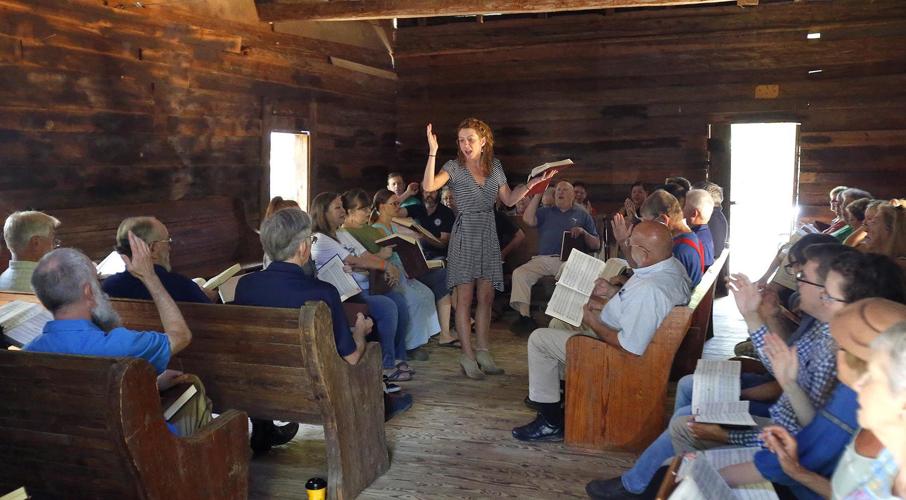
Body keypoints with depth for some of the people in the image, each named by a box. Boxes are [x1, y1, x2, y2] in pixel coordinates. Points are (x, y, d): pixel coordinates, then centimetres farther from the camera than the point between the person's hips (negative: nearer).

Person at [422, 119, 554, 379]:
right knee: (465, 298, -3)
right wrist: (432, 152, -28)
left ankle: (482, 351, 17)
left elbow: (509, 200, 14)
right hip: (465, 235, -4)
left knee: (486, 297, 7)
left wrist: (533, 183, 6)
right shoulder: (454, 167, -5)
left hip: (489, 235, 5)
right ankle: (468, 355, 3)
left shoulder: (495, 166, 9)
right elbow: (428, 186, -22)